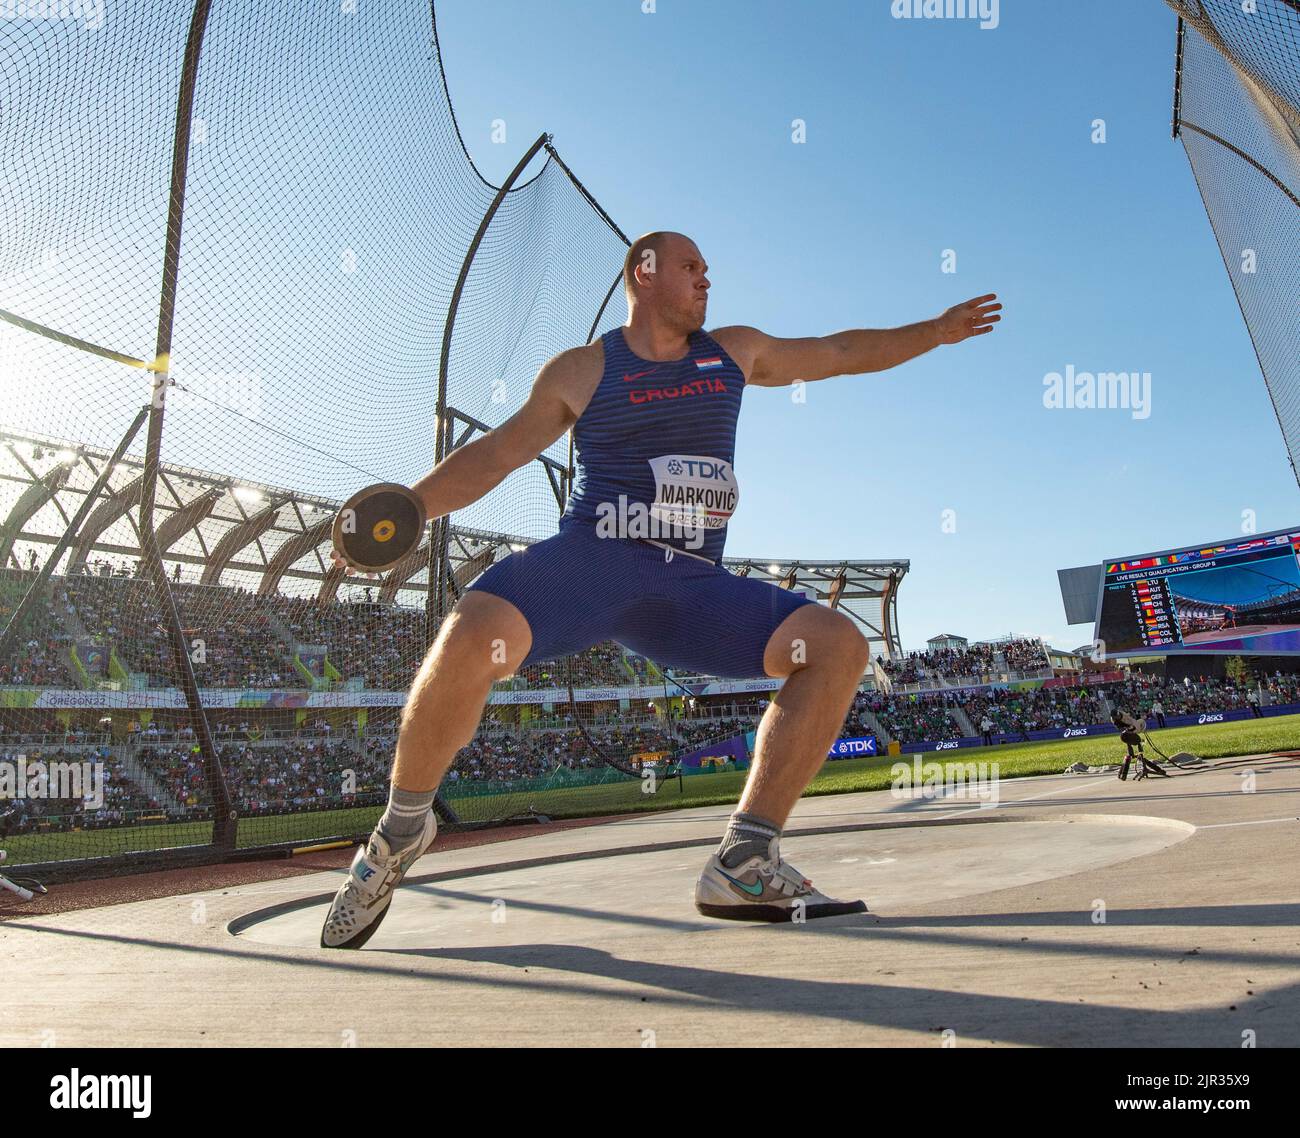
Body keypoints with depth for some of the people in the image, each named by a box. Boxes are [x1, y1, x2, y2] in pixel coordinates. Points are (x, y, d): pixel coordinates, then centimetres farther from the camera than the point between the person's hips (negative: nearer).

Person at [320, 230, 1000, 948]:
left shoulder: (733, 352, 21)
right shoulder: (581, 371, 10)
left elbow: (838, 353, 31)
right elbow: (496, 453, 9)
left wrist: (935, 331, 35)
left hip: (691, 587, 4)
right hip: (591, 560, -4)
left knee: (838, 645, -14)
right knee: (474, 634, -34)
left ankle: (744, 865, -13)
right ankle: (403, 826, -6)